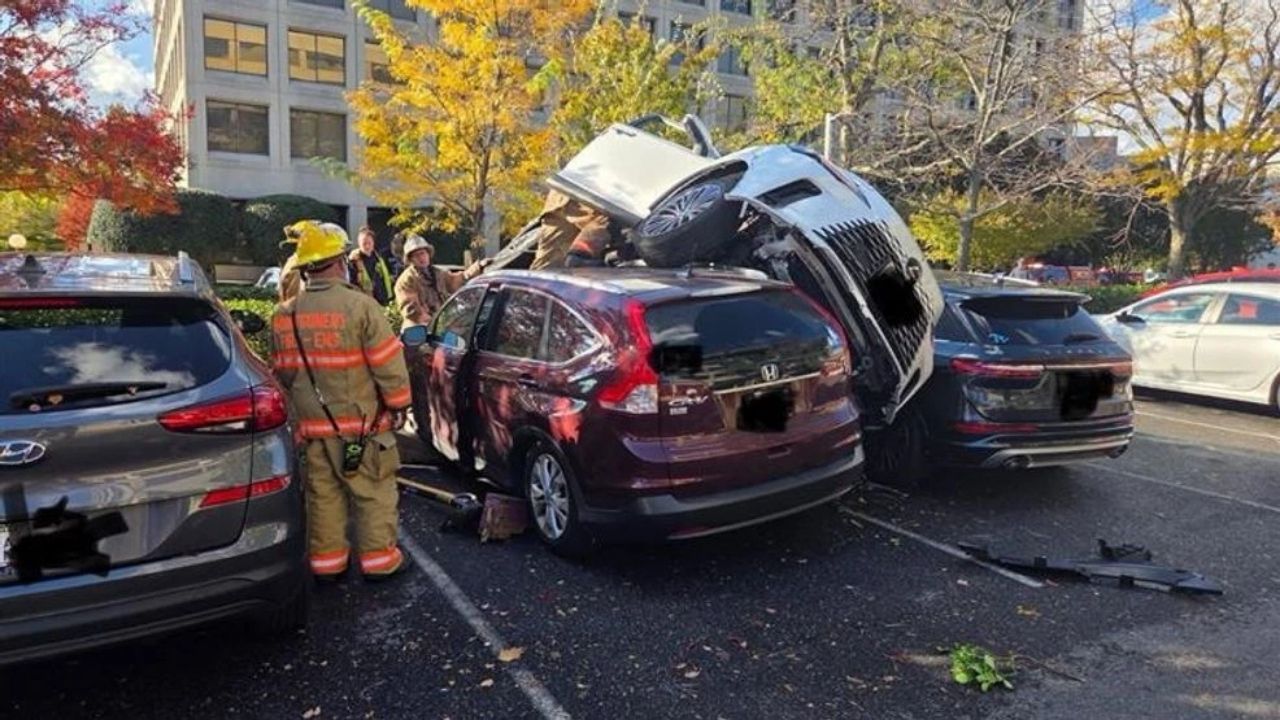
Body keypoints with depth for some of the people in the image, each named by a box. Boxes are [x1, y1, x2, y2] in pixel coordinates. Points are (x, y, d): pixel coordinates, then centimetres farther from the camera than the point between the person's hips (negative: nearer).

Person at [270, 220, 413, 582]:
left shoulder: (284, 315, 3)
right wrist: (398, 403, 0)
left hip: (312, 424, 5)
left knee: (323, 493, 14)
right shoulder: (359, 306, -16)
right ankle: (378, 558, 14)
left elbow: (282, 372, 12)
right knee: (374, 492, 7)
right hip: (361, 421, -5)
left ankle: (327, 559, 23)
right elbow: (387, 363, -14)